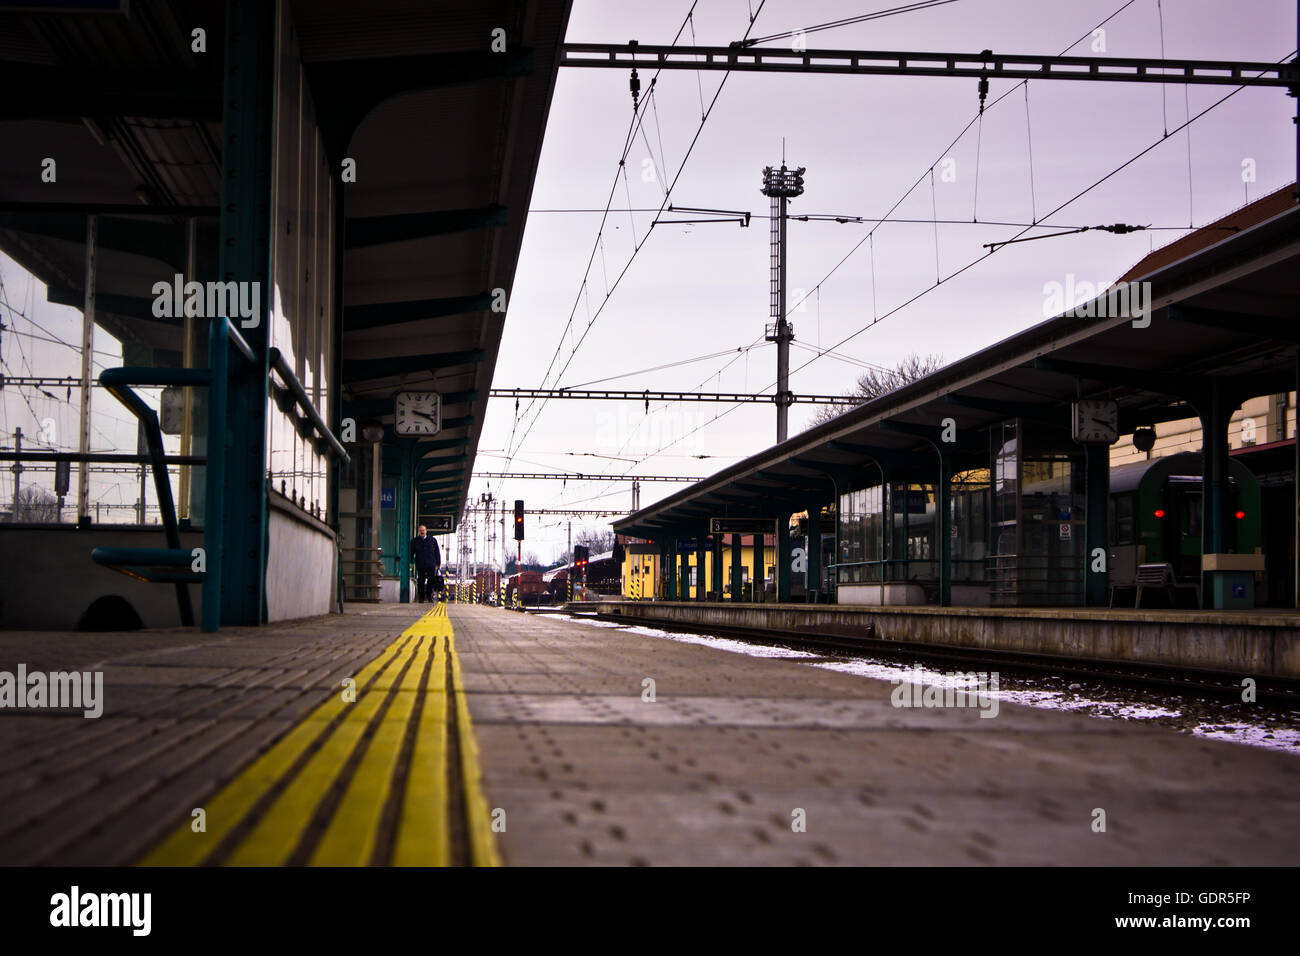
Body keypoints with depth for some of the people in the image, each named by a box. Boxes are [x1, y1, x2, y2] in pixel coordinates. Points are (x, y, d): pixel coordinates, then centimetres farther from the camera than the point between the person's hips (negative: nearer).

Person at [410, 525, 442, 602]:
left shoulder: (432, 540, 10)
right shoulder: (414, 541, 10)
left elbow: (437, 552, 13)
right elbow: (411, 553, 13)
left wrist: (438, 563, 9)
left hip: (431, 564, 0)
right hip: (420, 565, 0)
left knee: (431, 580, -9)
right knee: (421, 582, 0)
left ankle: (429, 596, 6)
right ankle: (421, 598, 8)